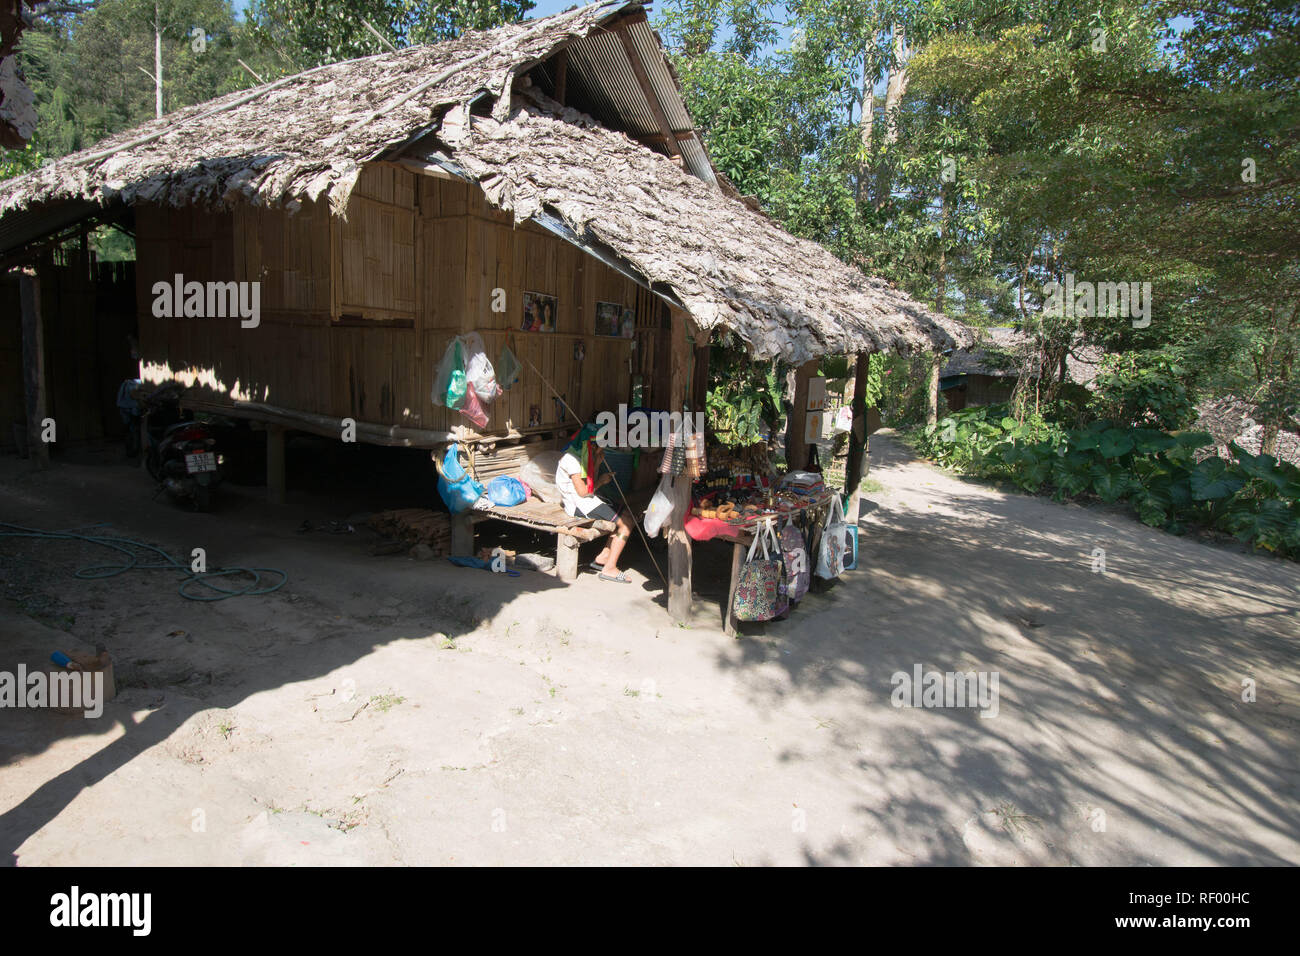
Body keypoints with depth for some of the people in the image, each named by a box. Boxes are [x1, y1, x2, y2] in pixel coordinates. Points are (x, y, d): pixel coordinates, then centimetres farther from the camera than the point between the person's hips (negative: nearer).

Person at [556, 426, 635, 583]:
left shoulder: (582, 456, 14)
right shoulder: (571, 458, -16)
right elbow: (583, 491, -18)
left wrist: (597, 464, 1)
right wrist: (601, 481, -2)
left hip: (587, 500, 10)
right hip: (578, 504, -10)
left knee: (625, 516, 6)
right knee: (626, 523, -14)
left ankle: (602, 558, 8)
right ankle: (610, 569, -14)